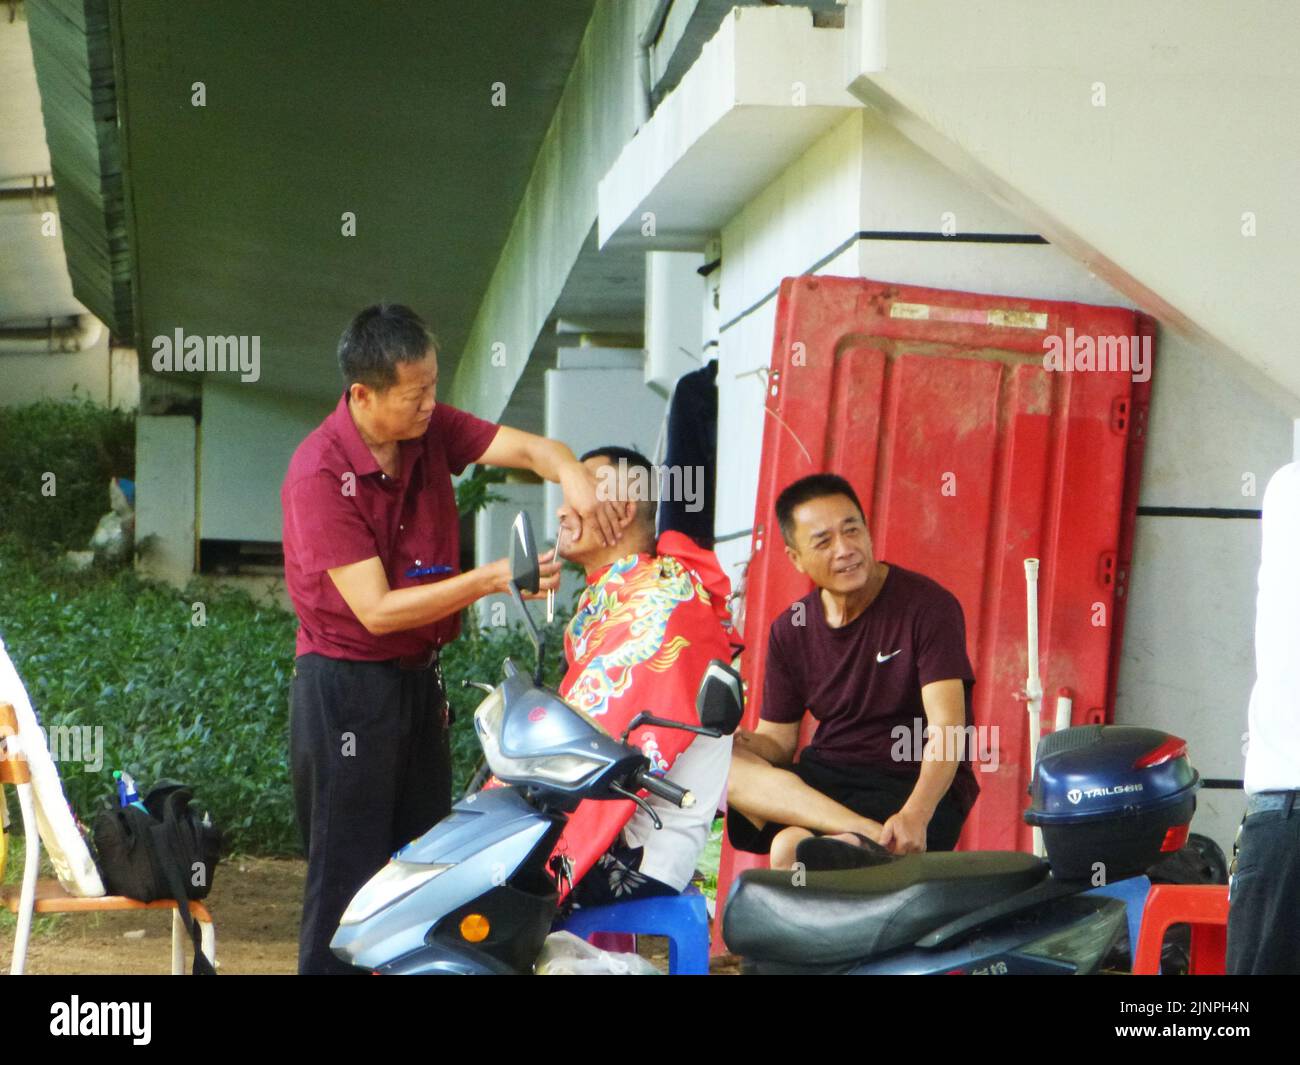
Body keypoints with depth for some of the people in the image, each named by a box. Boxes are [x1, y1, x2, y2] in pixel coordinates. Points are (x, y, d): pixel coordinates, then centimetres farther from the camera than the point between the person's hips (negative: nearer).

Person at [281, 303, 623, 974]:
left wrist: (571, 473, -31)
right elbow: (377, 611, -21)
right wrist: (491, 580, -26)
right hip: (346, 686, -7)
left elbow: (525, 447, -7)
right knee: (349, 877, -5)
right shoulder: (318, 476, -20)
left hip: (418, 679, 7)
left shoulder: (431, 428, 0)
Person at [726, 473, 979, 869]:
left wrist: (915, 815, -36)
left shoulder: (928, 605, -7)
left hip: (914, 789, -7)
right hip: (824, 781, 7)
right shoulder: (791, 629, 10)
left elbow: (947, 730, -17)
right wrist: (740, 741, -16)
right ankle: (868, 834, -38)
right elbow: (778, 743, 11)